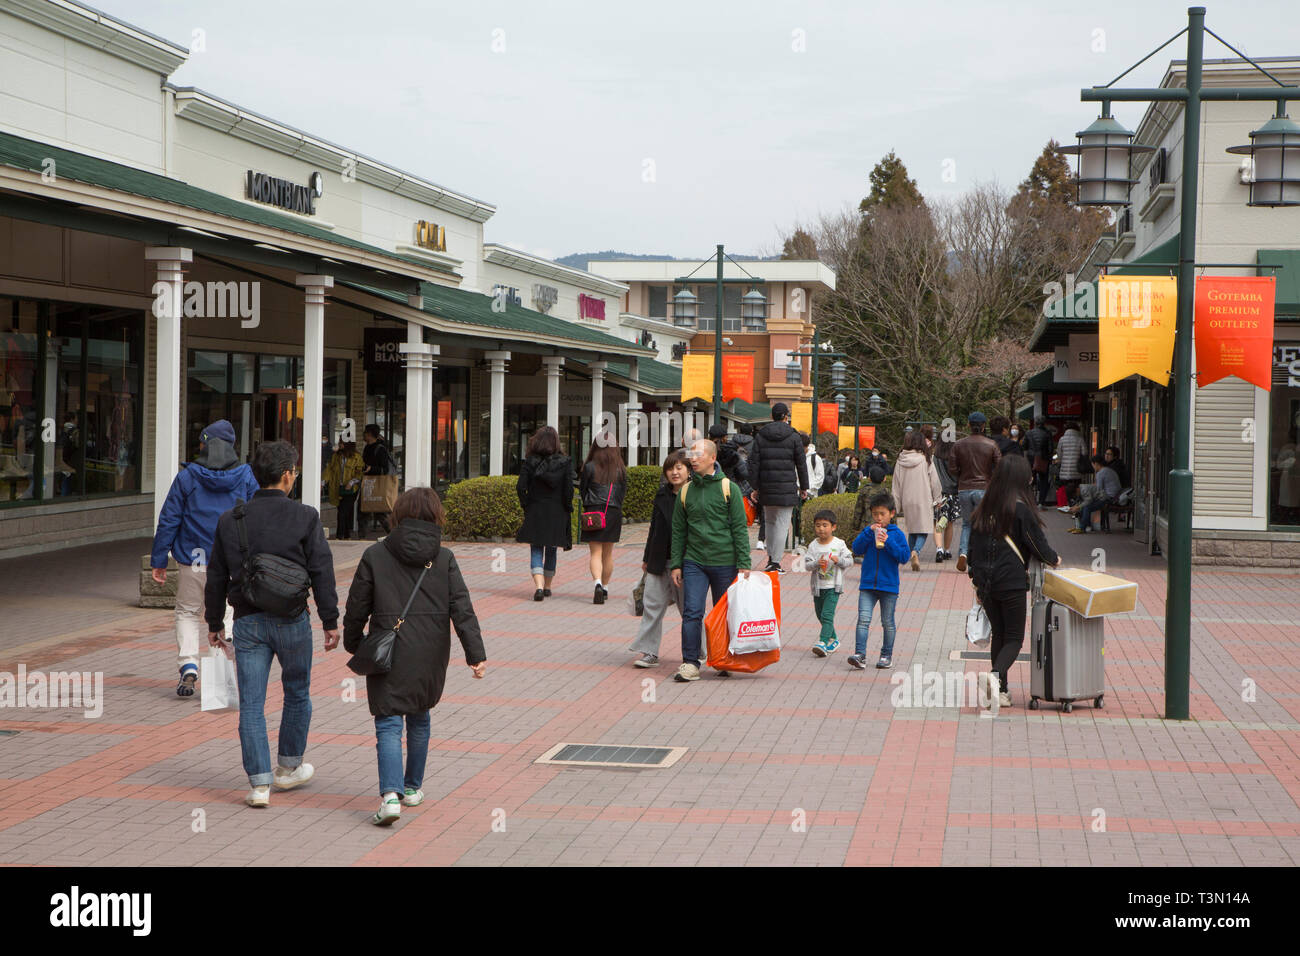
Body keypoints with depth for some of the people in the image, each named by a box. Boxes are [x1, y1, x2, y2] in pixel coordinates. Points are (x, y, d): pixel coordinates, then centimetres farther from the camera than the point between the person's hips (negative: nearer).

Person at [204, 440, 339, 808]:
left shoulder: (230, 520, 2)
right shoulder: (305, 517, -6)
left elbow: (216, 577, 8)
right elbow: (322, 572, -7)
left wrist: (215, 623, 18)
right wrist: (330, 621, 0)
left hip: (248, 623, 2)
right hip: (292, 621, -2)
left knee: (251, 705, 4)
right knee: (297, 693, 18)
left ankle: (259, 784, 0)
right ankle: (288, 768, 29)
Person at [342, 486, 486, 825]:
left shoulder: (375, 555, -3)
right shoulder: (444, 558, 0)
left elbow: (357, 607, 1)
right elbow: (462, 609, -5)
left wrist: (353, 644, 17)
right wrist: (476, 654, -7)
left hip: (389, 654, -2)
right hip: (431, 655, 2)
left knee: (388, 724, -2)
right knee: (419, 718, 21)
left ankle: (390, 794, -20)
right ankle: (413, 787, 31)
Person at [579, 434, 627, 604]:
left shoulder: (590, 467, -6)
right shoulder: (621, 470, 0)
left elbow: (582, 490, 2)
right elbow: (623, 492, 5)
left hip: (593, 512, -2)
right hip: (614, 513, 2)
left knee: (595, 553, -3)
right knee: (608, 553, 14)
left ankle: (598, 583, -24)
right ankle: (605, 588, 23)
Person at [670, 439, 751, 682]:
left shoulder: (728, 488, -2)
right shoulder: (685, 491, 8)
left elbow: (739, 528, -2)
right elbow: (679, 531, 12)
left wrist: (743, 564, -7)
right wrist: (675, 564, 7)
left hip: (724, 562, -2)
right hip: (694, 562, 2)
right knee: (692, 612, -9)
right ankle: (691, 663, -6)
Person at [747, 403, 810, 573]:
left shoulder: (760, 436, 4)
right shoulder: (793, 437, -2)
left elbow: (754, 463, 2)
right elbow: (801, 464, 0)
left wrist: (755, 487, 6)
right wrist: (803, 487, 9)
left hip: (766, 488, 3)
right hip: (787, 487, -3)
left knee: (769, 521, 19)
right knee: (782, 524, -2)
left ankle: (771, 557, 22)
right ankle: (775, 561, -7)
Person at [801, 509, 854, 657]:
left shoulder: (839, 544, -4)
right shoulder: (813, 545, 1)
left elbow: (850, 561, -1)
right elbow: (807, 564, -4)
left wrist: (838, 560, -19)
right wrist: (816, 563, -23)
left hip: (833, 586, -4)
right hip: (817, 586, 4)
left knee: (827, 614, -16)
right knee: (820, 615, 15)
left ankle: (822, 642, -20)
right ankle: (833, 640, 33)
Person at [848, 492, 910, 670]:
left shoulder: (896, 534, -1)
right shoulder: (868, 531, 6)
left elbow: (905, 556, -9)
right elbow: (857, 549, -6)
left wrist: (888, 542, -18)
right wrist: (869, 532, -15)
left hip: (889, 586, -1)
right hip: (867, 585, 1)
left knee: (887, 622, 9)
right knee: (863, 619, -9)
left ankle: (887, 655, 20)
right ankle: (860, 655, -13)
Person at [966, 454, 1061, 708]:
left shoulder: (984, 509, 8)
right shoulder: (1021, 509, -10)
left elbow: (973, 547, 13)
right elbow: (1038, 544, -7)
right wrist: (1054, 560, 15)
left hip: (986, 582, 5)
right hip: (1011, 583, -5)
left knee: (998, 634, 16)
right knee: (1014, 637, 1)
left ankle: (1001, 689, 15)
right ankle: (997, 675, -24)